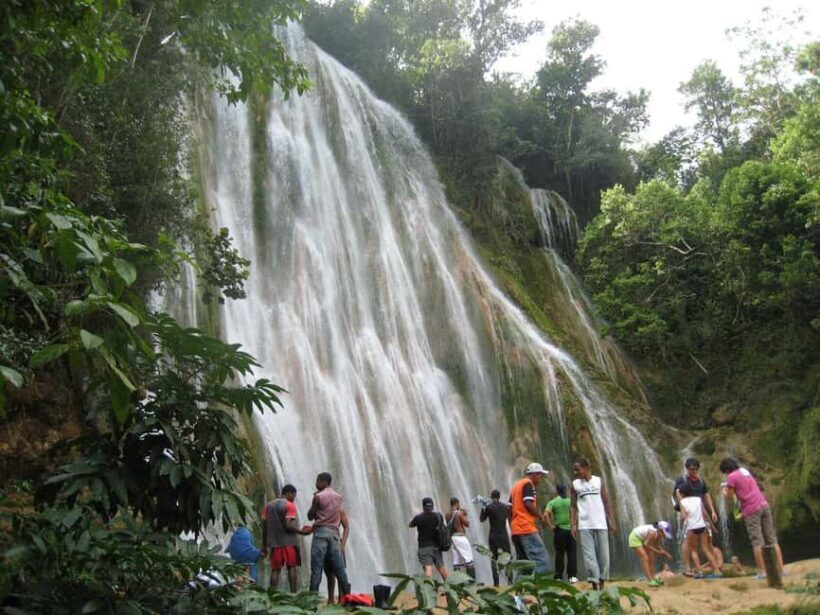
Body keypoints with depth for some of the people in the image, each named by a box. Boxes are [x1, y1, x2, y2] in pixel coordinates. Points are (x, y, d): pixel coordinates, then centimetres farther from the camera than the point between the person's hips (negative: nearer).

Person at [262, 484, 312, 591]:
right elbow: (288, 525, -16)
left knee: (275, 570, 7)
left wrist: (264, 545, 14)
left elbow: (264, 526, 10)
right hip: (289, 542, -4)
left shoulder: (269, 506, 11)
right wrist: (301, 532, -6)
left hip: (274, 543, 4)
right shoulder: (290, 506, -6)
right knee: (291, 568, 4)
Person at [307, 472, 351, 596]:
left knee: (317, 568, -4)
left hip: (320, 532, -4)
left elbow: (310, 516, 6)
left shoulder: (318, 496, -2)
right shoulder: (339, 497, 14)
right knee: (339, 568, 4)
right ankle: (347, 595, 1)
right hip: (335, 533, 4)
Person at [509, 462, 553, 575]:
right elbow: (528, 504, -16)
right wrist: (541, 516, -3)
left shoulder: (516, 485, 22)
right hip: (527, 528, -9)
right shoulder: (528, 484, -4)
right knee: (541, 559, -12)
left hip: (515, 529, 9)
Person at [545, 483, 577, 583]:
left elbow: (546, 514, -15)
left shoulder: (552, 502, -1)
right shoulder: (571, 501, 6)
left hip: (559, 530, -2)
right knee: (571, 553, 5)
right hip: (571, 529, 2)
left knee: (559, 554, 3)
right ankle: (572, 576, 2)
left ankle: (559, 576, 3)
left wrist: (550, 526, -7)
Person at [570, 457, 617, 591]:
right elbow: (573, 506, 5)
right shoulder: (575, 484, 5)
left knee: (603, 555, 4)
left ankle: (602, 584, 18)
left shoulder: (598, 481, 4)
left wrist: (612, 522, -1)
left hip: (600, 524, 0)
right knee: (589, 556, -4)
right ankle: (594, 584, -1)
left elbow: (606, 503, 5)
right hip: (584, 526, 0)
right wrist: (573, 525, -5)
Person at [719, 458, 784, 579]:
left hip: (751, 510, -6)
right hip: (764, 505, 6)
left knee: (757, 541, -4)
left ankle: (762, 572, -5)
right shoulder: (745, 471, 18)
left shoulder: (731, 477, -4)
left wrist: (724, 491, 16)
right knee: (772, 539, 7)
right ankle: (780, 569, 6)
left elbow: (729, 497, -3)